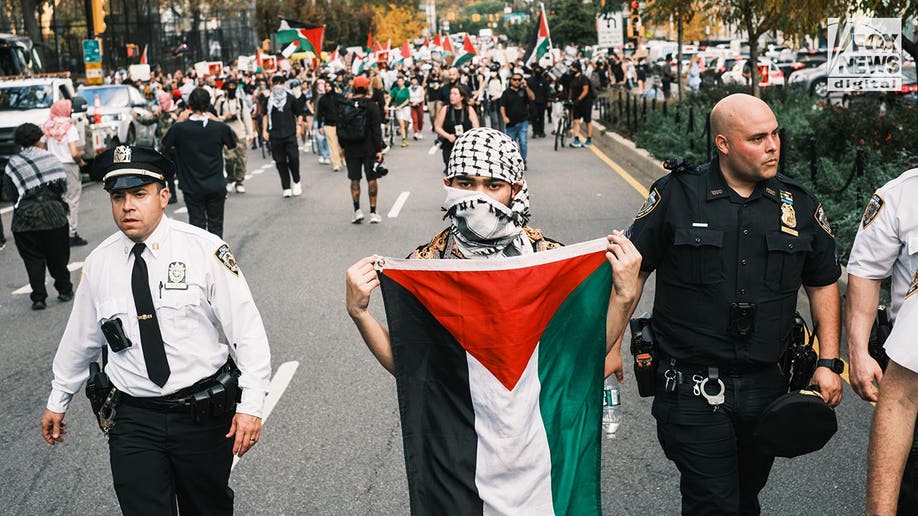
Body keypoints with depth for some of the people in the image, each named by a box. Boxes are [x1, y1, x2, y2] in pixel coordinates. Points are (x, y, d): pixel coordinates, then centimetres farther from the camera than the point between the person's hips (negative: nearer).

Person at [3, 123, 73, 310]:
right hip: (53, 212, 1)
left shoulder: (12, 163, 2)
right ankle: (64, 290, 25)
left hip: (25, 217, 0)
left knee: (33, 259, 8)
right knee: (57, 256, 15)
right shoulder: (50, 157, 2)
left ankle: (38, 298, 4)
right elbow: (63, 183, 2)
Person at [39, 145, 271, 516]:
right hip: (134, 419, 2)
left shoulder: (205, 249, -10)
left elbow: (246, 329, -10)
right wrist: (57, 400, 24)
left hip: (205, 415, -2)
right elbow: (80, 338, 15)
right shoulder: (98, 263, 1)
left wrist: (251, 404, -13)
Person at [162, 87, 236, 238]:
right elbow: (232, 143, 10)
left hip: (192, 187, -1)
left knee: (197, 224, 8)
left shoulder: (180, 128, -13)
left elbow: (164, 145, 5)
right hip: (216, 186, 1)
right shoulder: (219, 127, -11)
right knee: (215, 225, 13)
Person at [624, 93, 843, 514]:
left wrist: (828, 362, 8)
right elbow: (630, 273, -1)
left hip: (766, 385, 4)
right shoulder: (676, 195, -6)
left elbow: (823, 283, 14)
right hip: (692, 389, -4)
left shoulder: (799, 205, 4)